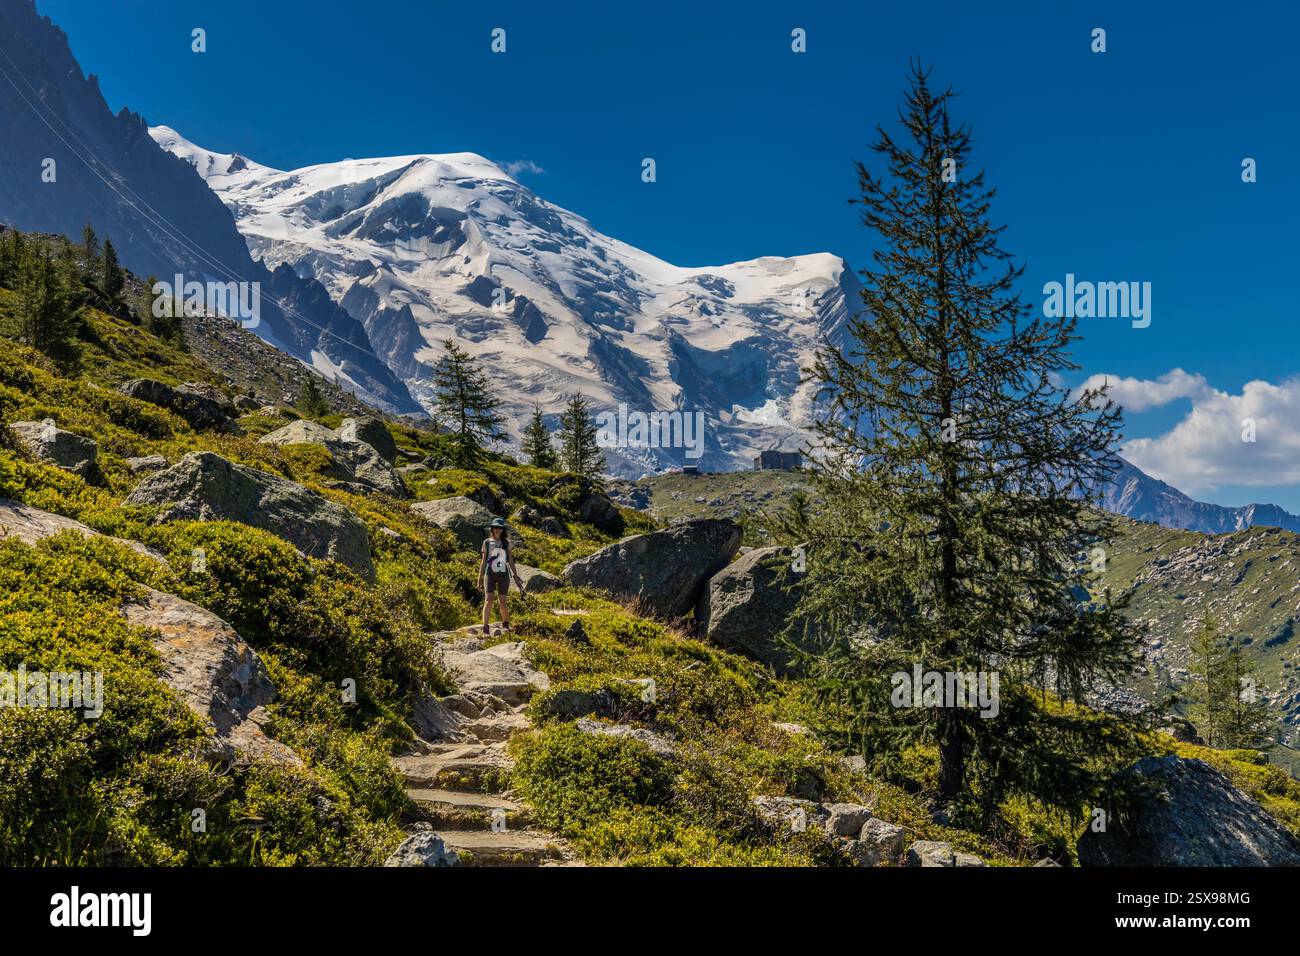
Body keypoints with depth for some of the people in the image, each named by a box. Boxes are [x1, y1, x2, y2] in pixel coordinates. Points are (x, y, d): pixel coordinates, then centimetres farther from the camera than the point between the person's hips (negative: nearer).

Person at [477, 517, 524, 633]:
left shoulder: (506, 543, 9)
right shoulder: (487, 542, 7)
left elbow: (511, 561, 12)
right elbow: (483, 562, 9)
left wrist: (516, 576, 9)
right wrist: (480, 579, 7)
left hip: (503, 574, 1)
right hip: (490, 574, -1)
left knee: (502, 601, -2)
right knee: (488, 600, -13)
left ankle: (506, 625, 20)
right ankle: (486, 628, -17)